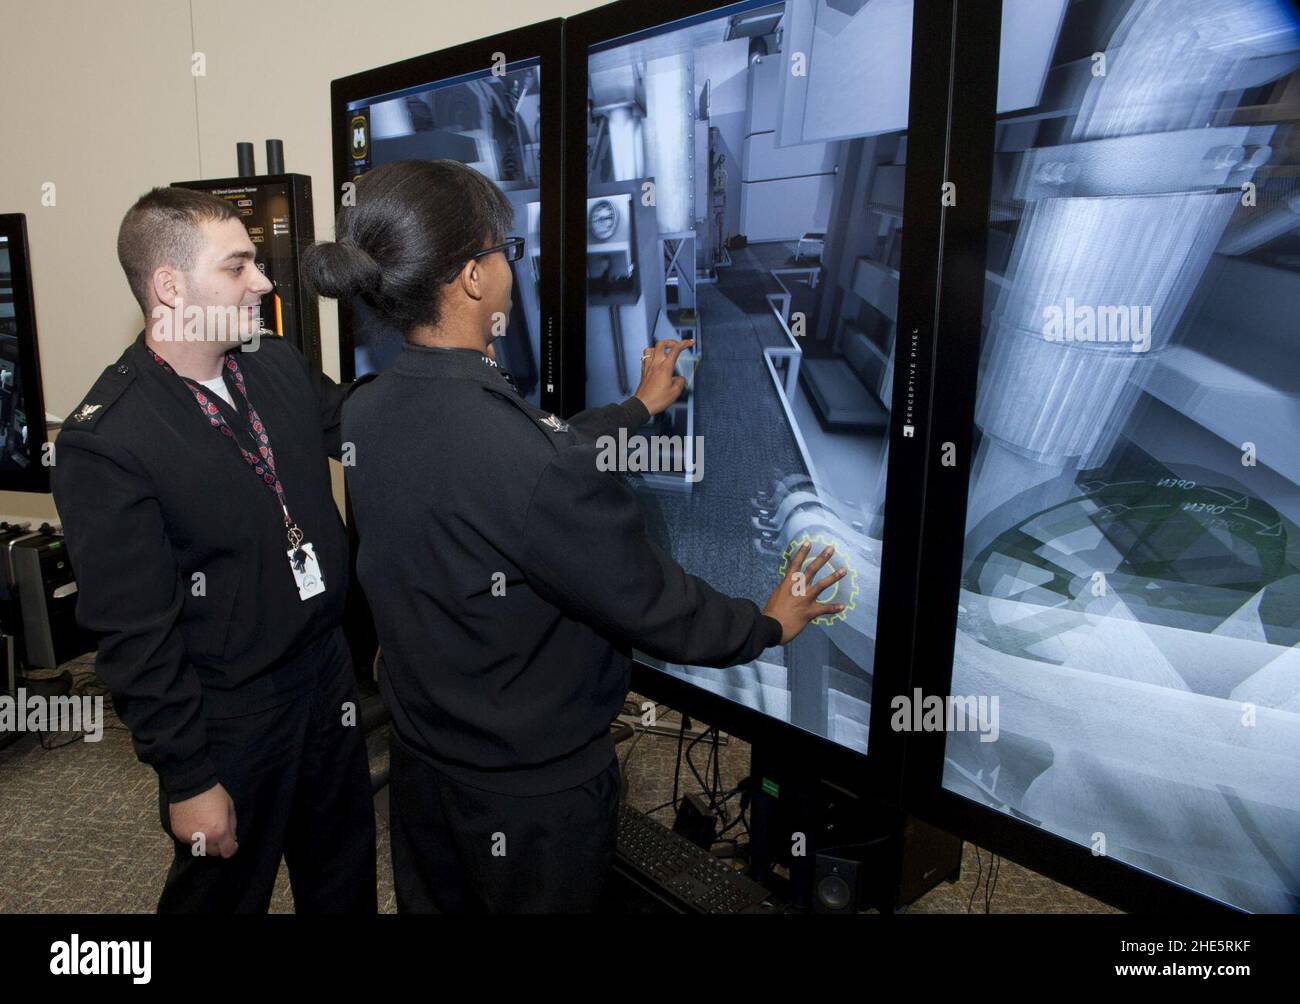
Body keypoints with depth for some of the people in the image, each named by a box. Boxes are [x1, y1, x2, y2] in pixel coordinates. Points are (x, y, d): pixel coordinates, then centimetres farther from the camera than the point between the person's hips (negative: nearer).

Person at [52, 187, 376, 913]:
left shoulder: (281, 368, -1)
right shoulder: (103, 441, -20)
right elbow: (133, 633, -18)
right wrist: (188, 777, -14)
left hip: (330, 670, 6)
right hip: (229, 717, -5)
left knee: (345, 882, 24)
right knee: (226, 891, 20)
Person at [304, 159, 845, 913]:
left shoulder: (365, 415, -9)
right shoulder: (524, 451, -35)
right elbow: (647, 603, -23)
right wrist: (768, 625, -4)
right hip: (534, 789, -7)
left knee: (436, 900, 27)